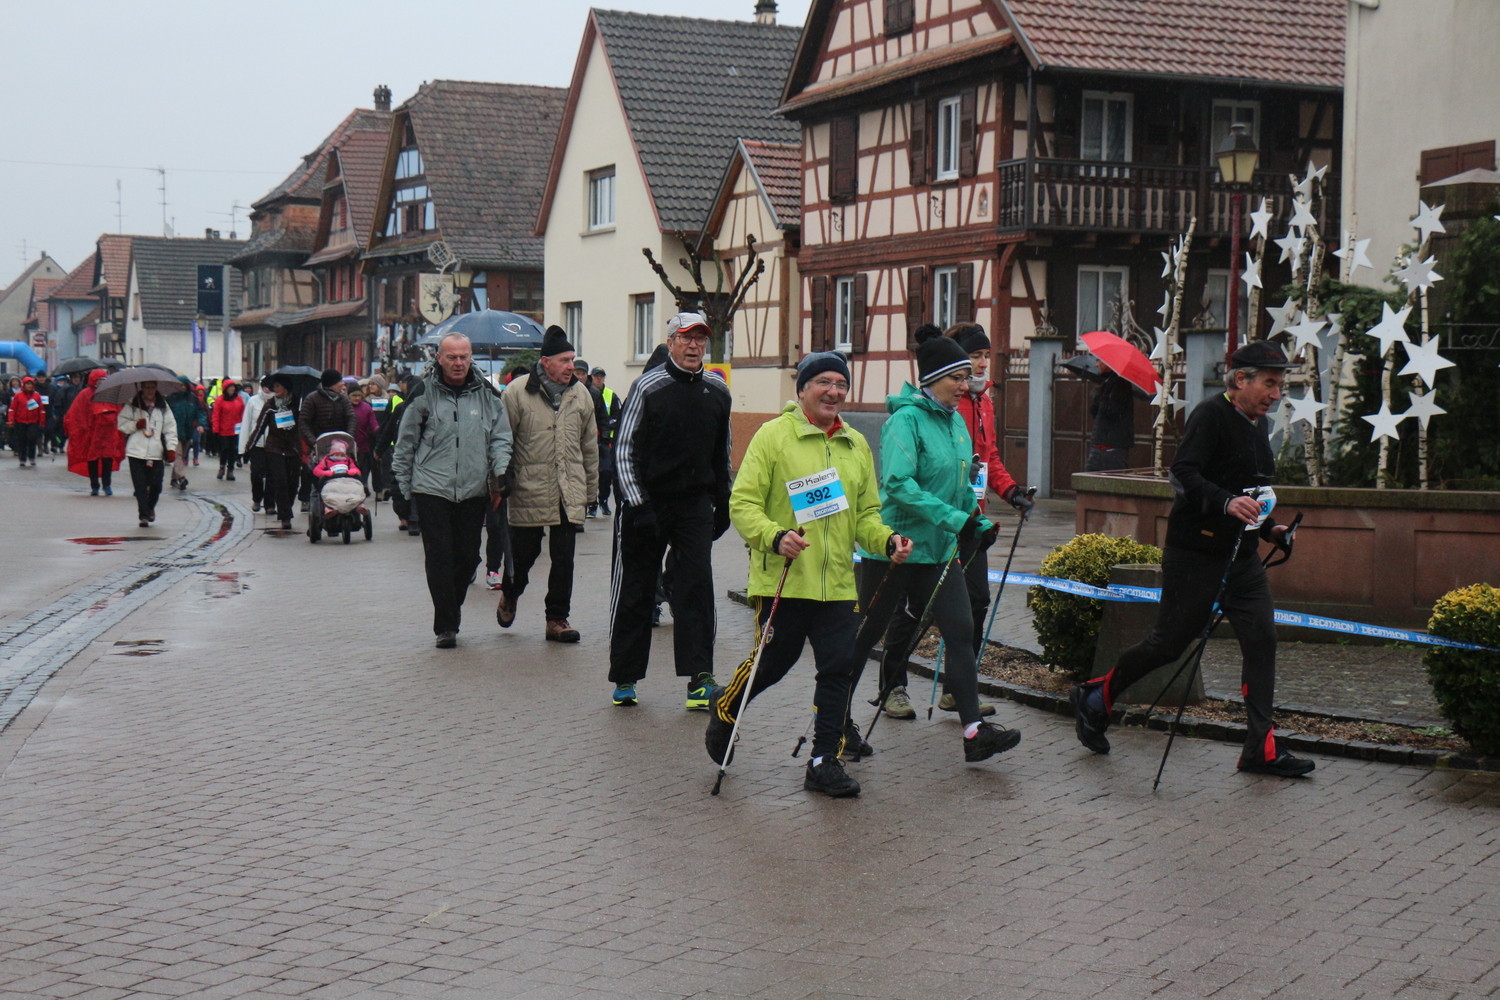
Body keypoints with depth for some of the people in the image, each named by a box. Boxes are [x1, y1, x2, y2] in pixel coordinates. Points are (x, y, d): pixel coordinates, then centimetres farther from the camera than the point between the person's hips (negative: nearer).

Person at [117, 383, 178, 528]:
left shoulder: (163, 407, 9)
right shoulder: (132, 406, 7)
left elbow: (170, 429, 8)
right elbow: (121, 424, 6)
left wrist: (171, 449, -2)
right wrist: (135, 425, -11)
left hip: (156, 454, 1)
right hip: (136, 452, -1)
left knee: (156, 485, -1)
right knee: (140, 486, -5)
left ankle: (150, 508, 27)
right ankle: (143, 515, 2)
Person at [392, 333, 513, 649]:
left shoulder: (486, 395, 6)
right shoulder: (424, 395, 1)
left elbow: (500, 439, 10)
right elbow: (405, 443, 7)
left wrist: (501, 475, -4)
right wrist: (404, 486, 7)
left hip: (473, 490, 2)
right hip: (432, 489, -2)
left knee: (467, 557, 7)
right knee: (439, 557, -4)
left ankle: (450, 613, 27)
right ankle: (445, 626, 1)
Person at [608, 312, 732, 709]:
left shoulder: (717, 390, 7)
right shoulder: (648, 387, -7)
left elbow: (722, 451, 19)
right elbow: (624, 449, -6)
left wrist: (723, 502, 17)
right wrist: (637, 504, -13)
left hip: (695, 505, 3)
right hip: (647, 502, -3)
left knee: (697, 584, -8)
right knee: (635, 590, 5)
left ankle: (700, 676, -7)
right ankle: (625, 677, 16)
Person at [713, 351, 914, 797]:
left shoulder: (857, 445, 14)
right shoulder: (773, 435, -4)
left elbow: (866, 514, 20)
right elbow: (743, 503, -8)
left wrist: (887, 540, -1)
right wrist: (775, 537, -25)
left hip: (837, 583, 5)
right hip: (782, 580, -5)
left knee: (838, 670, 1)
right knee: (773, 663, 4)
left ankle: (825, 762, 12)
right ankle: (725, 707, 35)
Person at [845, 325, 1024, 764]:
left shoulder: (956, 421, 10)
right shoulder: (906, 419, -15)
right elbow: (899, 484, -27)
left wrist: (980, 523, 8)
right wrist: (954, 519, -29)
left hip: (939, 550, 7)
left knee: (960, 631, -4)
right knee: (866, 634, 6)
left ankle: (974, 732, -7)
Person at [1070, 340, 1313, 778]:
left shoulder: (1259, 425, 16)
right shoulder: (1210, 414, -12)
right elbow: (1184, 474, -24)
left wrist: (1268, 528, 14)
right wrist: (1226, 503, -37)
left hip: (1241, 555, 8)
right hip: (1196, 549, -8)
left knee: (1261, 640, -1)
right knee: (1170, 642, -2)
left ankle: (1260, 749, 3)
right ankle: (1094, 697, 19)